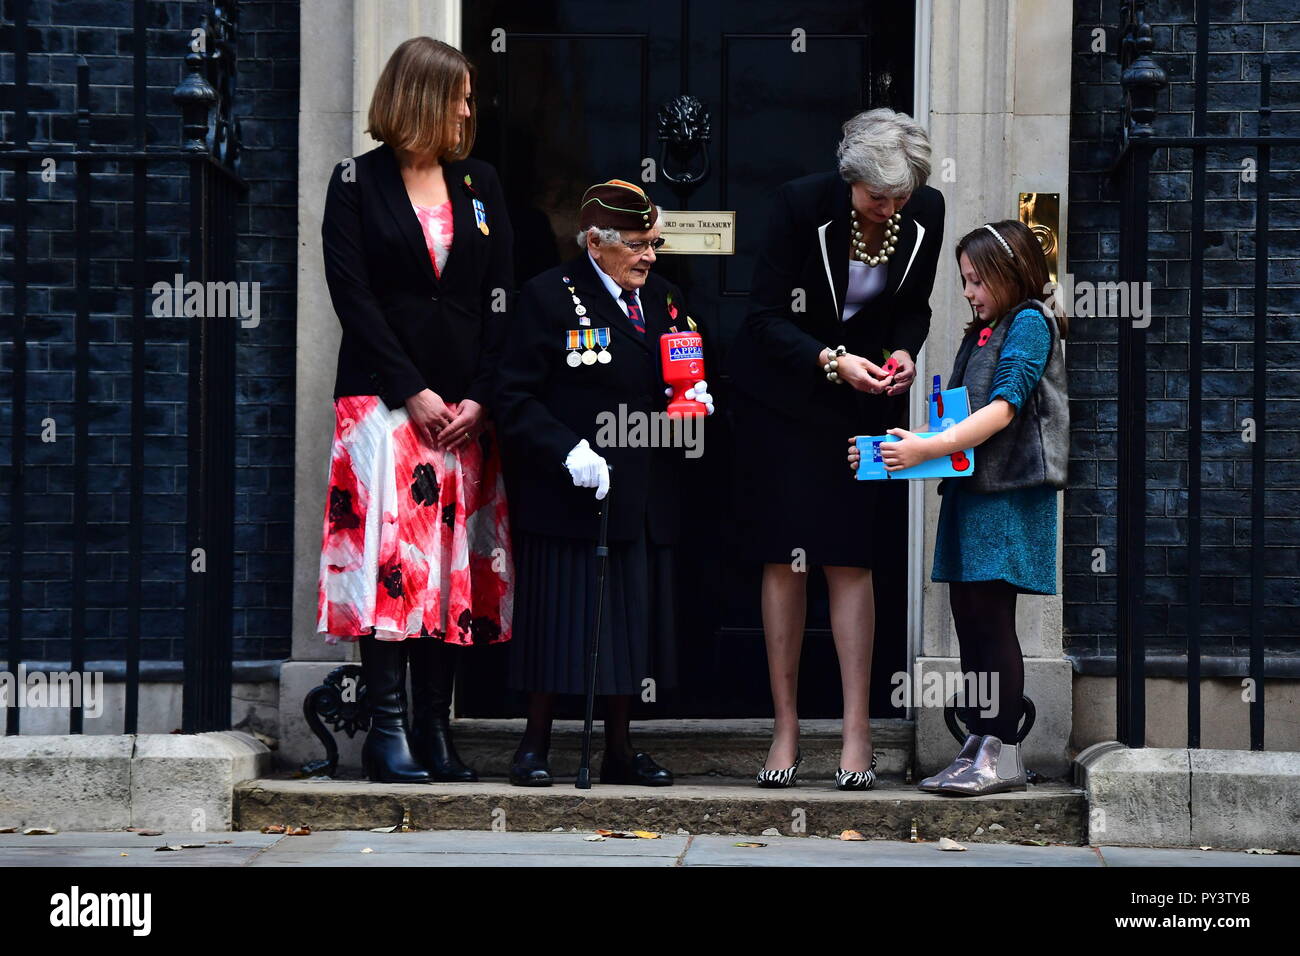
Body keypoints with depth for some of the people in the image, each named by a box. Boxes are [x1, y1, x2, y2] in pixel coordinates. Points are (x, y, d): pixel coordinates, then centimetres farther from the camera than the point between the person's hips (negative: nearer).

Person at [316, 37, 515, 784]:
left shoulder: (480, 185, 14)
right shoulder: (357, 183, 3)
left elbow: (500, 296, 9)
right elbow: (353, 294, -3)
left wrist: (480, 399, -4)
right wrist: (413, 393, -11)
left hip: (465, 407, 4)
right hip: (385, 398, -4)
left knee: (454, 561, 1)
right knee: (389, 553, -12)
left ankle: (435, 731, 4)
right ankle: (388, 730, -10)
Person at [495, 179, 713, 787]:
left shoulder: (664, 298, 14)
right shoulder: (549, 297, -5)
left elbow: (682, 381, 24)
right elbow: (516, 400, -8)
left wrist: (695, 398, 1)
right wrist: (568, 452, -20)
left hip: (644, 499, 6)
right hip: (567, 496, -5)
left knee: (633, 618, 8)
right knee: (562, 617, -3)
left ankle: (619, 749, 17)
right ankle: (536, 744, 9)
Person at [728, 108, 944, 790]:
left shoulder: (925, 214, -9)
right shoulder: (802, 203, -20)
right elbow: (764, 316, -15)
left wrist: (903, 352, -14)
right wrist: (832, 361, -28)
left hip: (861, 400, 2)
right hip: (781, 391, -2)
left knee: (849, 560, -3)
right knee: (784, 560, -2)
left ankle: (857, 733, 1)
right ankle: (785, 731, 5)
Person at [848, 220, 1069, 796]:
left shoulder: (1029, 324, -6)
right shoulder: (979, 334, 21)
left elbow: (1004, 407, -17)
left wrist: (927, 448, -23)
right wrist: (890, 449, 9)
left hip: (1008, 491, -8)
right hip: (968, 488, 8)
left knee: (990, 619, -9)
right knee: (969, 619, 7)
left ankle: (1001, 755, -6)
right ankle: (977, 746, 11)